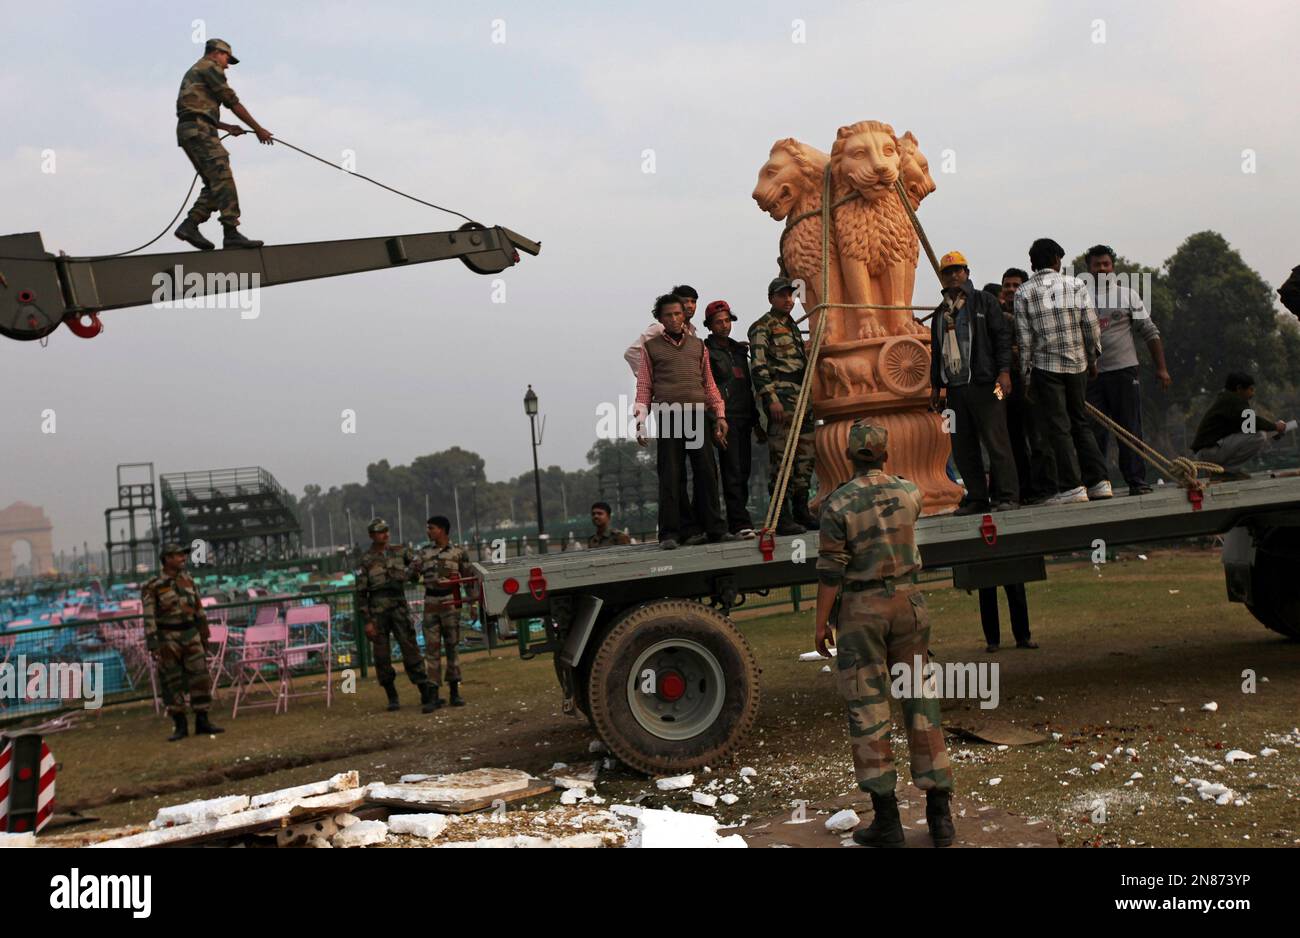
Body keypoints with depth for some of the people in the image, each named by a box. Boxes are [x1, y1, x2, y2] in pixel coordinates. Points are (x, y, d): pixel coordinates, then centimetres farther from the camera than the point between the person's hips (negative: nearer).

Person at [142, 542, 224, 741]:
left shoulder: (188, 581, 7)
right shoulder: (153, 587, -9)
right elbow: (149, 618, -12)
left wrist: (203, 635, 15)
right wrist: (153, 646, -17)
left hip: (190, 636, 4)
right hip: (168, 639, -4)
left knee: (200, 678, 1)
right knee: (172, 683, 2)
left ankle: (202, 722, 9)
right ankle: (180, 726, 10)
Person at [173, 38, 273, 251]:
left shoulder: (193, 73, 32)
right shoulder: (210, 68, 1)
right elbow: (233, 102, -4)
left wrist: (226, 127, 24)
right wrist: (258, 129, 1)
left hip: (187, 130, 10)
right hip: (199, 131, -10)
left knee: (215, 185, 7)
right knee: (223, 179, -19)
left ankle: (189, 226, -1)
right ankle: (231, 233, -28)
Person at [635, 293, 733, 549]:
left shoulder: (698, 346, 18)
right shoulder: (651, 347, 11)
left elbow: (709, 384, 19)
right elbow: (644, 386, 8)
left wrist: (720, 414, 10)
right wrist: (640, 420, -2)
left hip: (697, 415, 3)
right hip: (668, 415, -2)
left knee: (707, 471, 0)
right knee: (670, 475, -4)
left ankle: (713, 527, 7)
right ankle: (669, 533, -1)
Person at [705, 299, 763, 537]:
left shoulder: (739, 349, 21)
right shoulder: (705, 351, 0)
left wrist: (756, 419, 21)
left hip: (744, 418, 7)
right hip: (724, 417, -7)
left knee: (744, 470, 7)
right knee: (732, 471, -11)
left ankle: (736, 521, 13)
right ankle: (740, 522, -15)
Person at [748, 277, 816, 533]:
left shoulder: (793, 326, 23)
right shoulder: (762, 327, -3)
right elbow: (758, 367, -12)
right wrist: (771, 399, -20)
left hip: (802, 400, 9)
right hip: (781, 400, -9)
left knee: (805, 457, 9)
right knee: (781, 458, -10)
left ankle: (801, 511, 16)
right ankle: (782, 517, -9)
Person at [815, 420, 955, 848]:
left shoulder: (837, 504, -13)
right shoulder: (909, 493, 0)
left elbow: (830, 571, -13)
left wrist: (821, 623, -3)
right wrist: (879, 473, 41)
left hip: (861, 609, -4)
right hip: (908, 602, 4)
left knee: (867, 710, 3)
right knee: (921, 703, 10)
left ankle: (887, 820, 6)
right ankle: (939, 813, 14)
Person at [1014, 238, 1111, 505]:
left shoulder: (1024, 293, -3)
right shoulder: (1076, 285, 2)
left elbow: (1024, 338, -5)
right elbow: (1091, 326, 0)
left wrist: (1026, 377, 0)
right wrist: (1093, 360, 12)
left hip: (1046, 367, -3)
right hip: (1077, 364, 3)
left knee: (1056, 427, 1)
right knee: (1080, 422, 15)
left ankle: (1071, 486, -3)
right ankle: (1098, 481, 12)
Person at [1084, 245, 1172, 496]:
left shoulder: (1127, 295, 7)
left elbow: (1150, 333, 7)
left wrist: (1161, 368, 1)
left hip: (1124, 371, 0)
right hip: (1091, 374, 1)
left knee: (1131, 429, 1)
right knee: (1094, 432, 0)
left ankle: (1137, 482, 6)